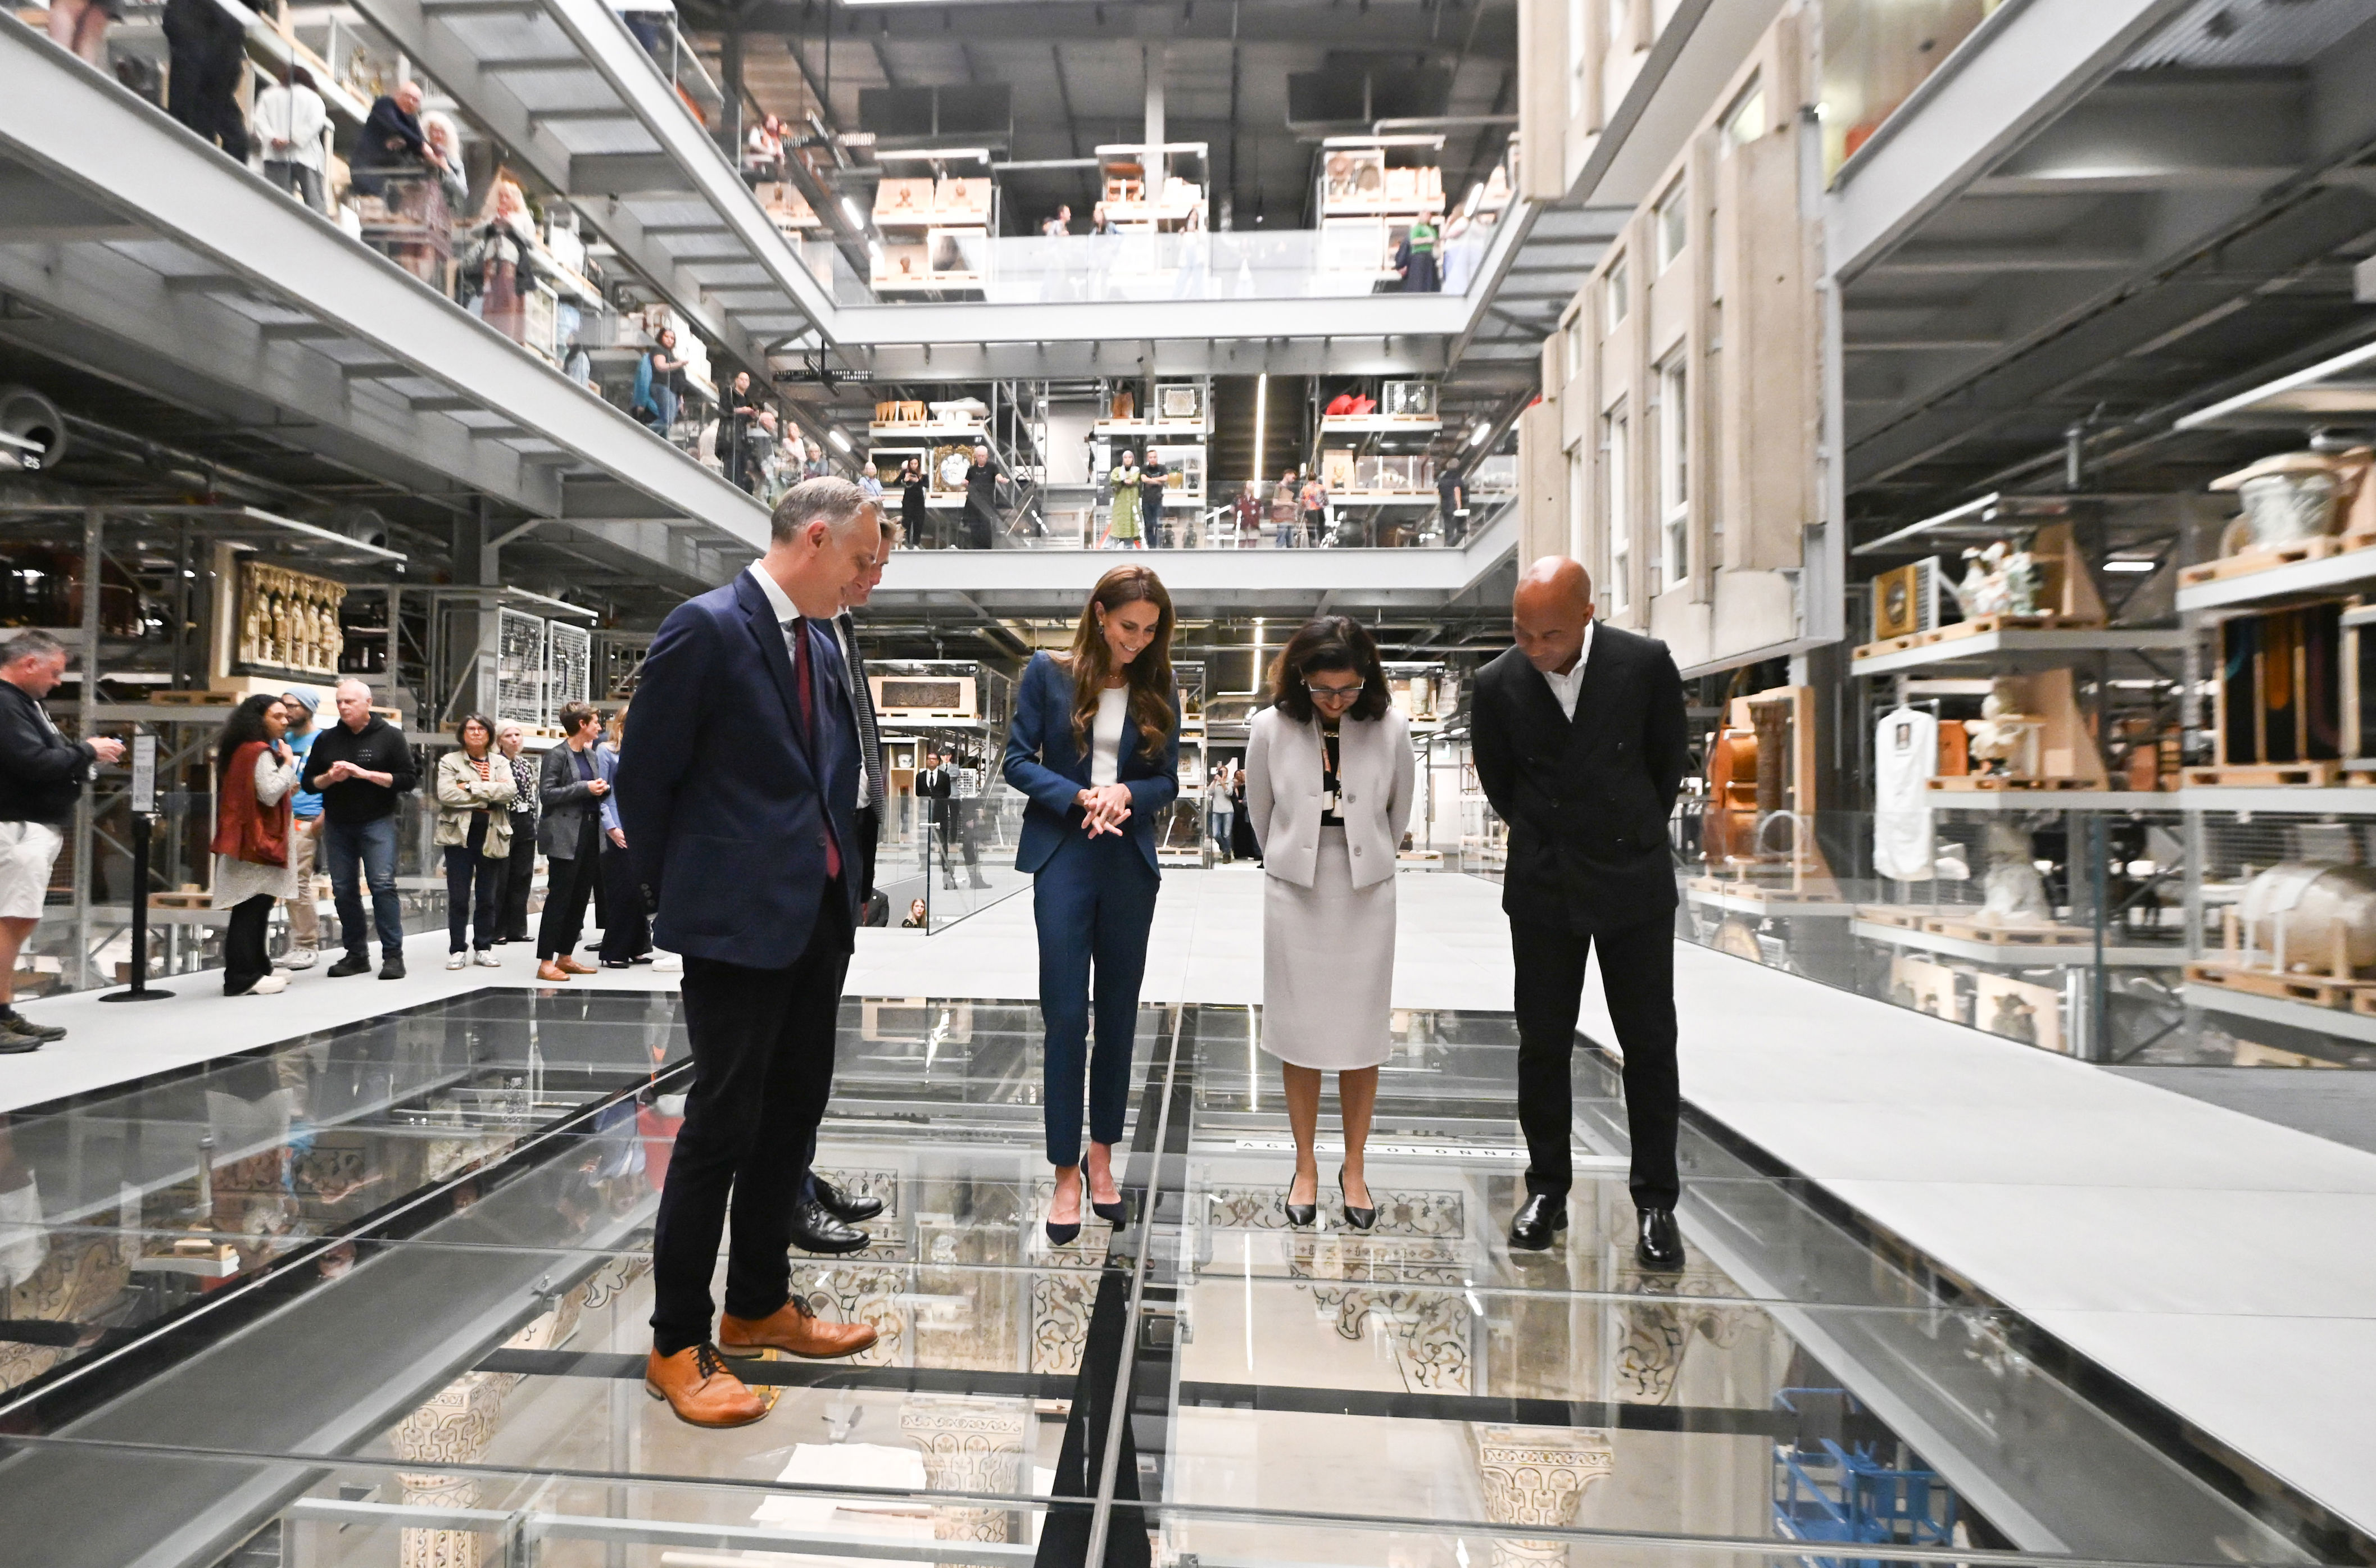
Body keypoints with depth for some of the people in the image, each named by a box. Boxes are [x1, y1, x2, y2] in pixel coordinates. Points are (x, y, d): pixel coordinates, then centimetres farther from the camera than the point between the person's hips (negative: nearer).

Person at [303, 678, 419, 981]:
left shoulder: (390, 736, 1)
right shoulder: (327, 739, 13)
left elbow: (408, 779, -6)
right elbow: (309, 782, 15)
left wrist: (364, 774, -16)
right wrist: (330, 777, -7)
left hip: (377, 822, -4)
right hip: (337, 825, 5)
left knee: (383, 885, -12)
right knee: (343, 889, 5)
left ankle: (393, 954, -8)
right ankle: (356, 954, 14)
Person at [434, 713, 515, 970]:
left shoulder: (501, 763, 11)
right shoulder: (449, 761, 5)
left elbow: (510, 790, -8)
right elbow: (446, 794, -11)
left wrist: (471, 787, -13)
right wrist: (489, 795, -10)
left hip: (491, 836, 2)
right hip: (459, 834, -2)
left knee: (488, 896, 7)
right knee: (458, 897, 0)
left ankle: (485, 948, 16)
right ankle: (457, 950, 7)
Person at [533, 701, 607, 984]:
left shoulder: (590, 754, 15)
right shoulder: (557, 755, -8)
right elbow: (546, 793, -15)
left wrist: (601, 788, 3)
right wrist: (584, 788, -19)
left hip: (590, 832, 8)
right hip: (566, 836, -8)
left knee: (580, 898, 10)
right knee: (559, 898, -6)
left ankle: (565, 957, 19)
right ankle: (545, 963, -1)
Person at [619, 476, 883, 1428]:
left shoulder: (821, 645, 12)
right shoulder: (705, 628, -11)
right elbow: (644, 776, -9)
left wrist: (840, 885, 11)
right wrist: (677, 895, 0)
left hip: (819, 916, 8)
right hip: (737, 923, -8)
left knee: (794, 1114, 16)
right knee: (722, 1128, 0)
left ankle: (759, 1307, 33)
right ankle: (678, 1346, 17)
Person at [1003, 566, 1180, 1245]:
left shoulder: (1158, 689, 5)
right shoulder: (1048, 673, -1)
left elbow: (1167, 782, 6)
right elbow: (1018, 760, -3)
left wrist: (1126, 794, -15)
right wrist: (1081, 797, -17)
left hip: (1130, 864, 3)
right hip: (1064, 859, -3)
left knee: (1119, 1014, 10)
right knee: (1065, 1017, -2)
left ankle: (1102, 1158, 25)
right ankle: (1066, 1173, 10)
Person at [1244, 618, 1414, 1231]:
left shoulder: (1391, 728, -11)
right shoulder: (1271, 728, -11)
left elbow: (1399, 813, 6)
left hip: (1367, 897, 0)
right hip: (1294, 896, 0)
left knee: (1362, 1037, 7)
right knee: (1300, 1035, 8)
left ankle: (1354, 1168, 24)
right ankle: (1306, 1166, 24)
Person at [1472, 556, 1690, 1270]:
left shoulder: (1646, 663, -12)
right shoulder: (1497, 684, -11)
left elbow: (1670, 762, 4)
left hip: (1635, 882, 0)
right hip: (1542, 889, 1)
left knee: (1650, 1045, 5)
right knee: (1542, 1044, 7)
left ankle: (1656, 1203, 17)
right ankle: (1546, 1190, 21)